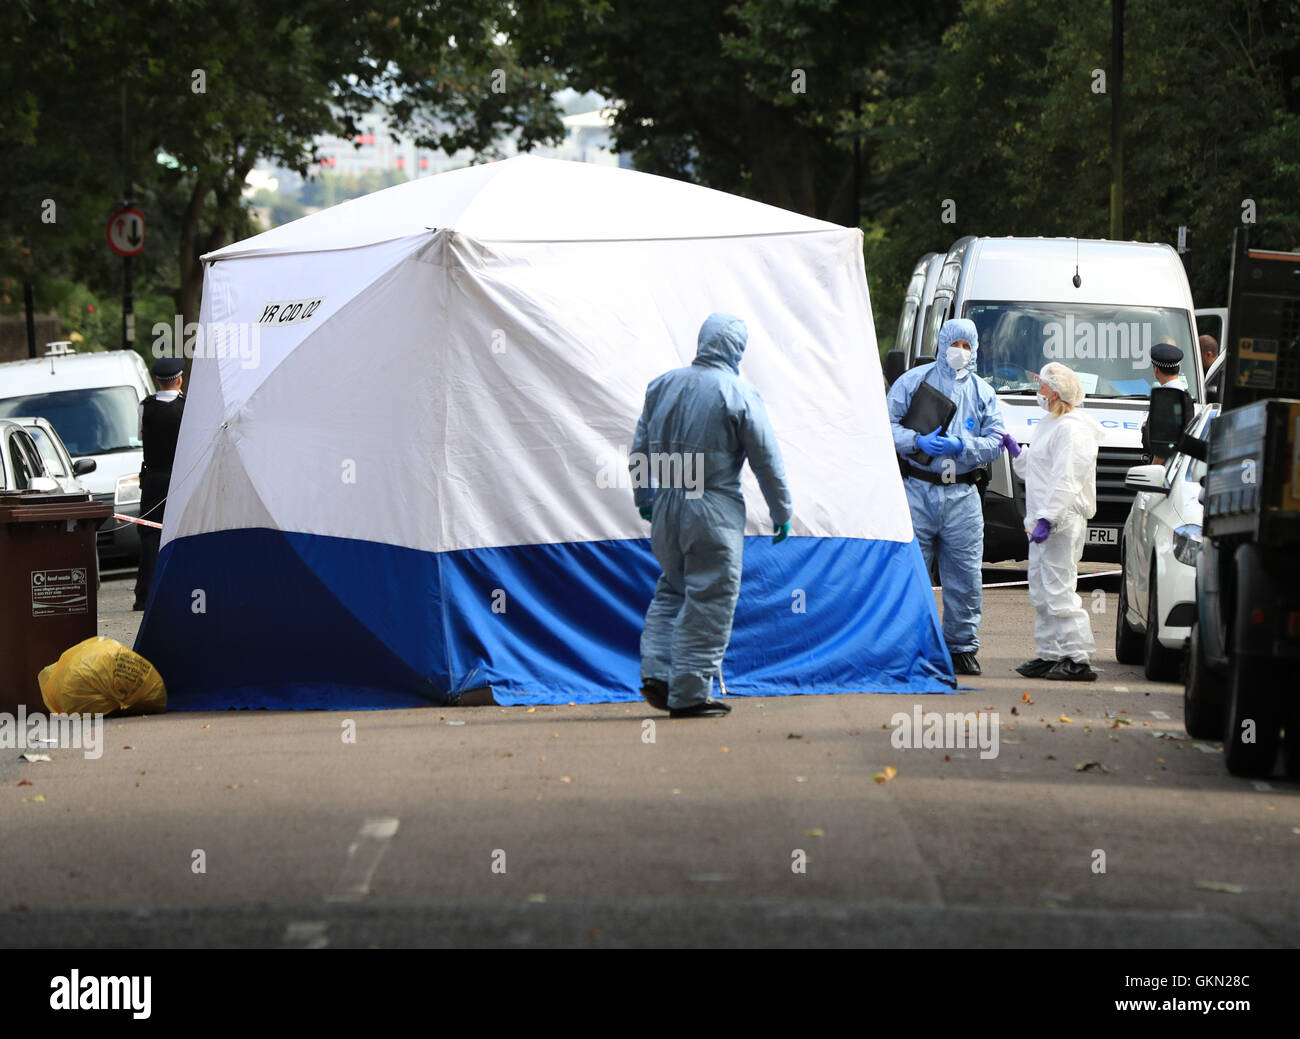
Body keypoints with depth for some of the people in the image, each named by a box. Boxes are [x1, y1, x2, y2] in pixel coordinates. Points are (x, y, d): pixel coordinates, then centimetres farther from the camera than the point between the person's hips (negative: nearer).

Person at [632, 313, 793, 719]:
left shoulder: (661, 386, 8)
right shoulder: (739, 395, -8)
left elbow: (640, 449, 15)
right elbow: (767, 460, -4)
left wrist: (643, 498, 28)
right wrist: (782, 511, 6)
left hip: (665, 502, 6)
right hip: (714, 510, -6)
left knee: (671, 589, 21)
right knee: (709, 601, 0)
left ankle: (657, 674, 9)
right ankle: (690, 694, -1)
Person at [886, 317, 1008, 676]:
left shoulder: (983, 393, 15)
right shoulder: (913, 381, 8)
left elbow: (995, 441, 7)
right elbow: (887, 424, 2)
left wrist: (961, 445, -11)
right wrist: (918, 441, -15)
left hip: (962, 496, 2)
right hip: (917, 490, -2)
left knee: (965, 576, 2)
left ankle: (962, 646, 12)